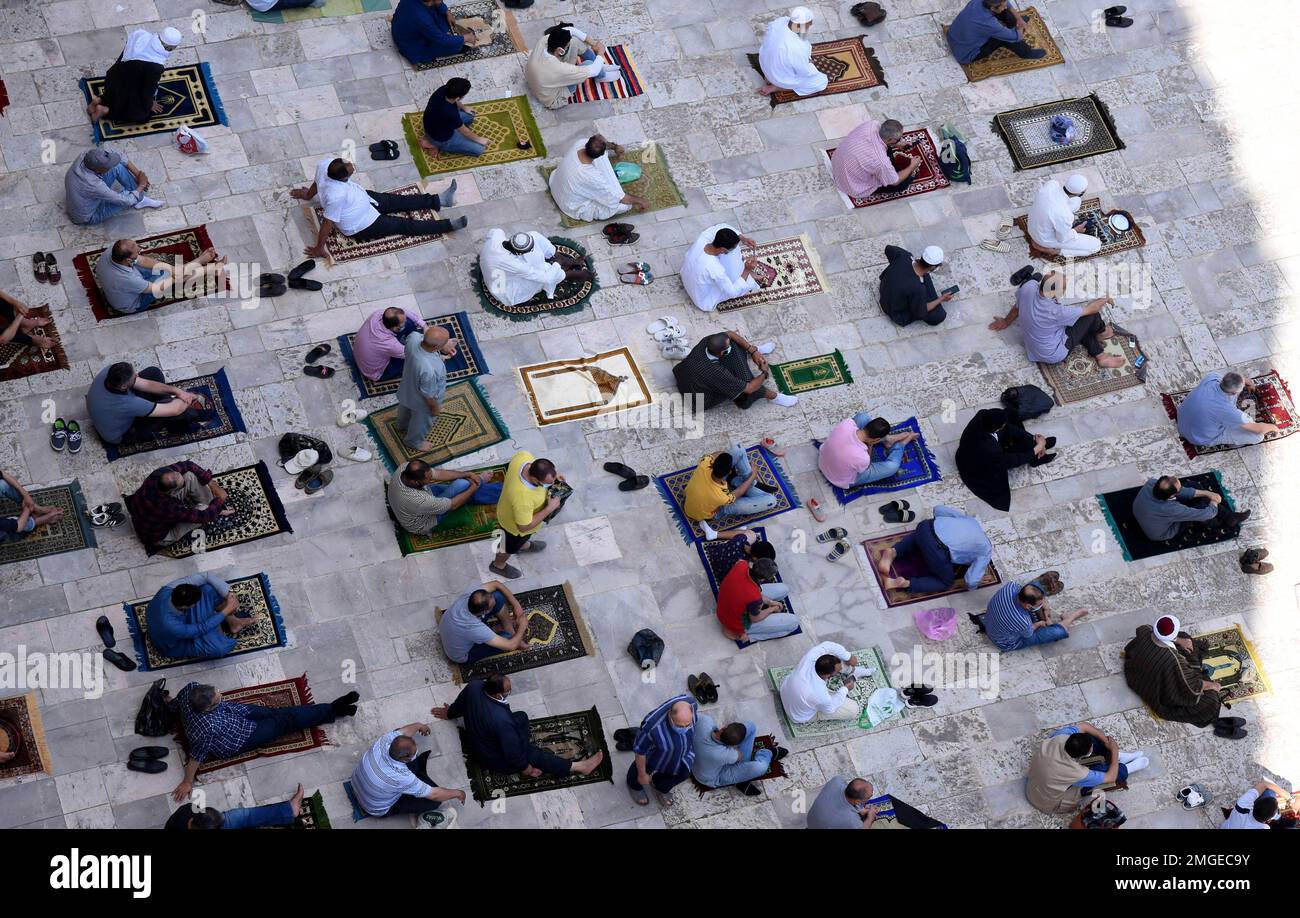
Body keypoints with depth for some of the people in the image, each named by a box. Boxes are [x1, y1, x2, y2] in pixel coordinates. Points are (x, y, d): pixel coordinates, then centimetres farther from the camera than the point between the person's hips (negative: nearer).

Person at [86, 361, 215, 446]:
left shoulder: (109, 371, -26)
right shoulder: (126, 404, -44)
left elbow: (145, 384, -12)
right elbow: (174, 409, -35)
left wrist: (178, 391, -17)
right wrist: (188, 399, -15)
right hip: (122, 435, -7)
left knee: (154, 373, 0)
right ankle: (195, 415, 11)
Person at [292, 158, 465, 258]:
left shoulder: (325, 164, -25)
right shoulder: (337, 195, -46)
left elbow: (316, 182, -2)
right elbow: (327, 223, -35)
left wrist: (308, 194, 19)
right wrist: (319, 249, -24)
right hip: (363, 226, -8)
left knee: (400, 201, 16)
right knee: (406, 225, 3)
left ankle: (438, 200, 31)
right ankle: (449, 225, 11)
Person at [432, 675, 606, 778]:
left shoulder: (474, 686, -24)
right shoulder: (501, 721, -41)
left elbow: (460, 703, 1)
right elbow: (512, 753, -27)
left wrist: (450, 713, 24)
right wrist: (526, 769, -7)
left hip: (473, 743, 7)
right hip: (494, 759, -7)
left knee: (521, 717, 14)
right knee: (539, 755, 6)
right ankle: (579, 767, 18)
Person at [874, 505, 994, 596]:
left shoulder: (970, 519, 28)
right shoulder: (986, 551, 14)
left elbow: (938, 509, 27)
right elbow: (971, 581, 4)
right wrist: (972, 586, 26)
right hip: (936, 551, -6)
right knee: (946, 582, 21)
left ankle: (893, 552, 14)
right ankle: (904, 584, 1)